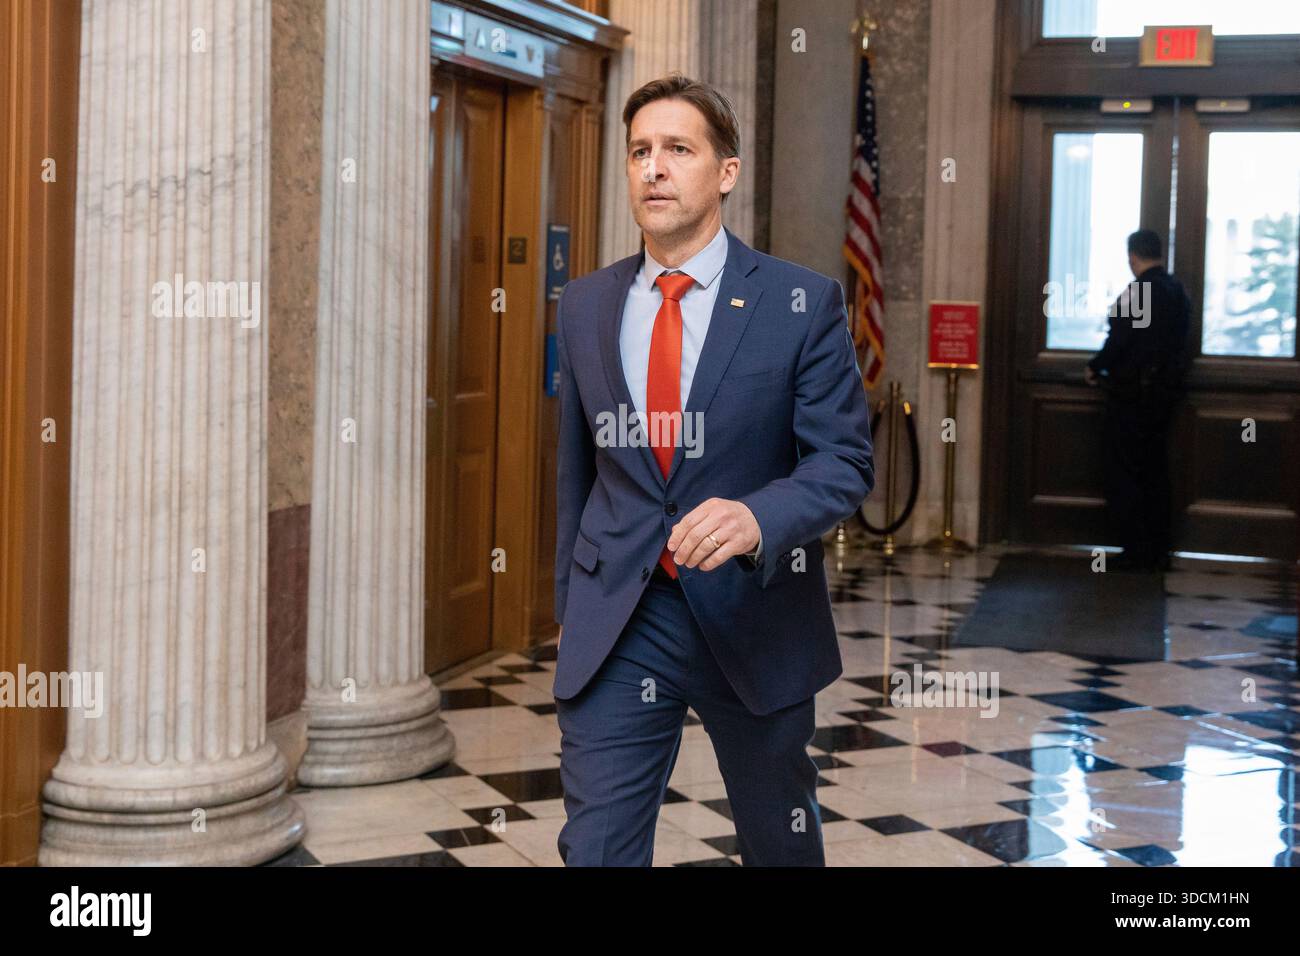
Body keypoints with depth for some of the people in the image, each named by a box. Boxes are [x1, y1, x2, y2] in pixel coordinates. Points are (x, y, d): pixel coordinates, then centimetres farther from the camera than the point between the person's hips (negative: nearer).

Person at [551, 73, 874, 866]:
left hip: (754, 617, -1)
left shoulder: (803, 303, -6)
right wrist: (571, 607, 15)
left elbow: (845, 459, -9)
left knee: (782, 844, 18)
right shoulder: (585, 307, 6)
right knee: (597, 848, -3)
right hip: (615, 625, 2)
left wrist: (758, 518, -28)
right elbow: (576, 469, 13)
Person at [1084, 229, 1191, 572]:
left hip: (1132, 395, -8)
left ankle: (1136, 550, 0)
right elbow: (1178, 344, 13)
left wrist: (1095, 368, 0)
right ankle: (1158, 552, 16)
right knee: (1155, 472, 13)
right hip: (1166, 391, 8)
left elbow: (1118, 342, -17)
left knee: (1124, 474, 0)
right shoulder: (1178, 293, 8)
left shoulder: (1136, 293, -17)